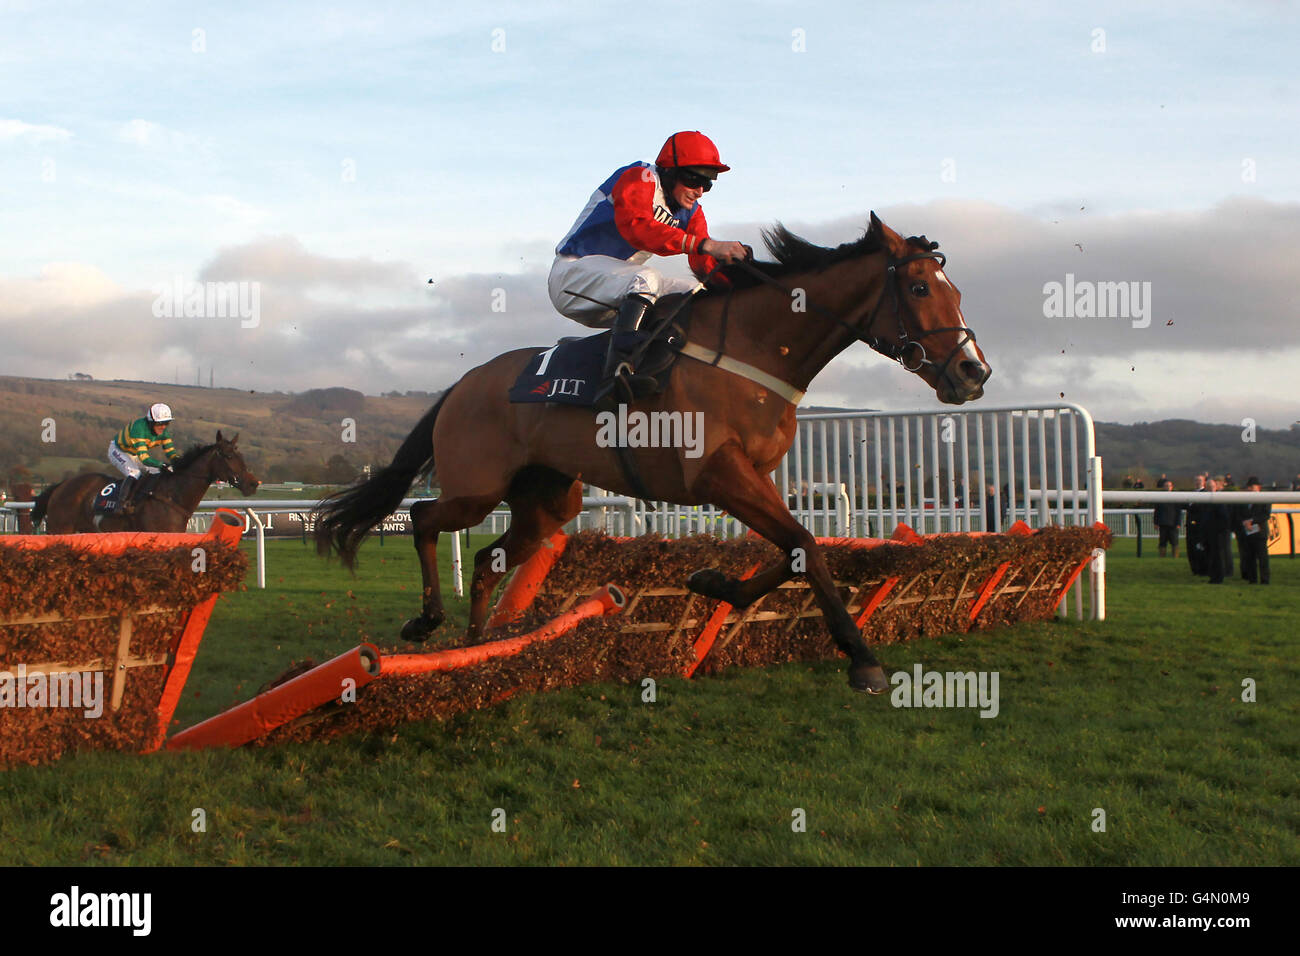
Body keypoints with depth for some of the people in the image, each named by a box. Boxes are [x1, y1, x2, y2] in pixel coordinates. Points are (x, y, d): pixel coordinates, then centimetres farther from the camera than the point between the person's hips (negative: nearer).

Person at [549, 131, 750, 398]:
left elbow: (705, 265, 0)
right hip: (573, 273, -9)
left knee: (699, 294, 3)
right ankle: (617, 370, -52)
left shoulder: (690, 211, 10)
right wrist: (705, 244, -43)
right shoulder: (638, 178, -15)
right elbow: (635, 226, -35)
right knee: (645, 278, -36)